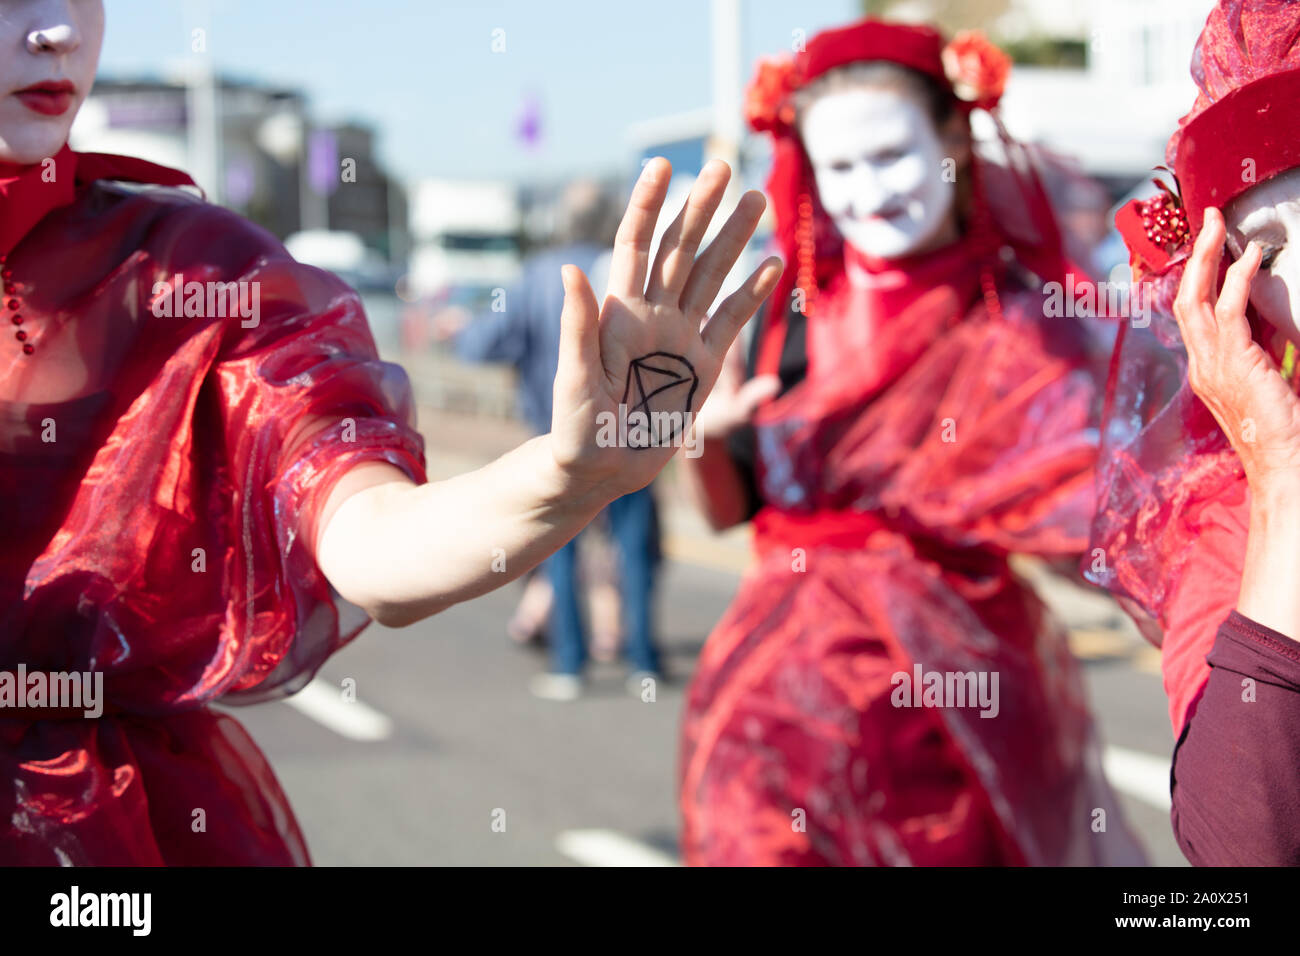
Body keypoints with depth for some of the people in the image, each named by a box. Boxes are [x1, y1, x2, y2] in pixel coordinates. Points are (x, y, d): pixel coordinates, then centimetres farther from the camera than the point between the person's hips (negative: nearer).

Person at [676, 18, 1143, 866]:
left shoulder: (1019, 326, -5)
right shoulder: (797, 308, 3)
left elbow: (1099, 516, -14)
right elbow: (734, 506, 8)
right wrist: (699, 439, -10)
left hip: (951, 681, -2)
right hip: (787, 688, 3)